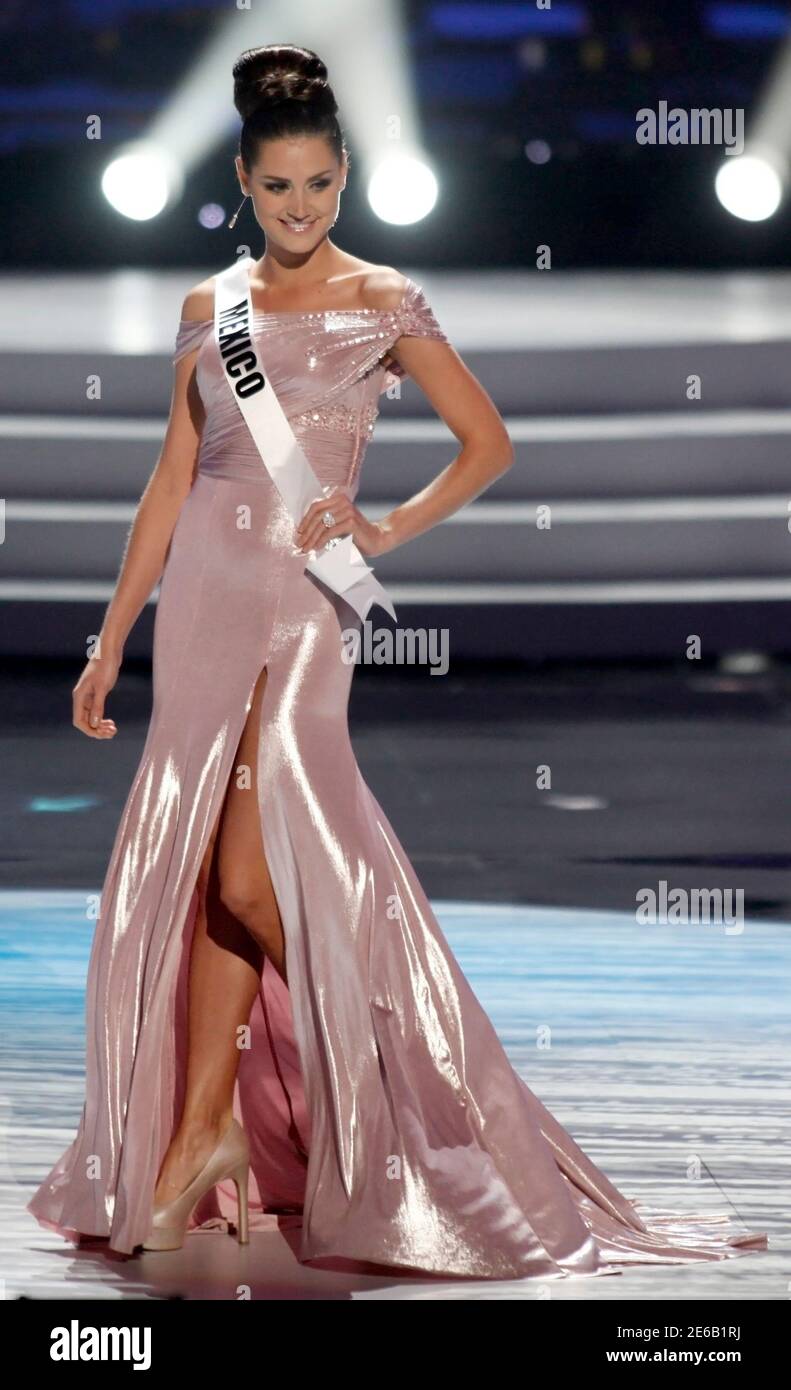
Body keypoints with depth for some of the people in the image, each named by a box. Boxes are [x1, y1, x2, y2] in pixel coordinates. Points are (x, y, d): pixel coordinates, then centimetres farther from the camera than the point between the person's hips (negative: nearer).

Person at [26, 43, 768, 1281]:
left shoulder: (382, 303, 0)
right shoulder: (210, 308, 11)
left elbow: (489, 443, 4)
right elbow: (172, 479, 12)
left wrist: (387, 530, -9)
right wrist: (112, 639, 11)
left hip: (302, 602, -4)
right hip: (202, 593, 4)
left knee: (251, 878, -12)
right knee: (188, 869, 3)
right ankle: (202, 1126, 14)